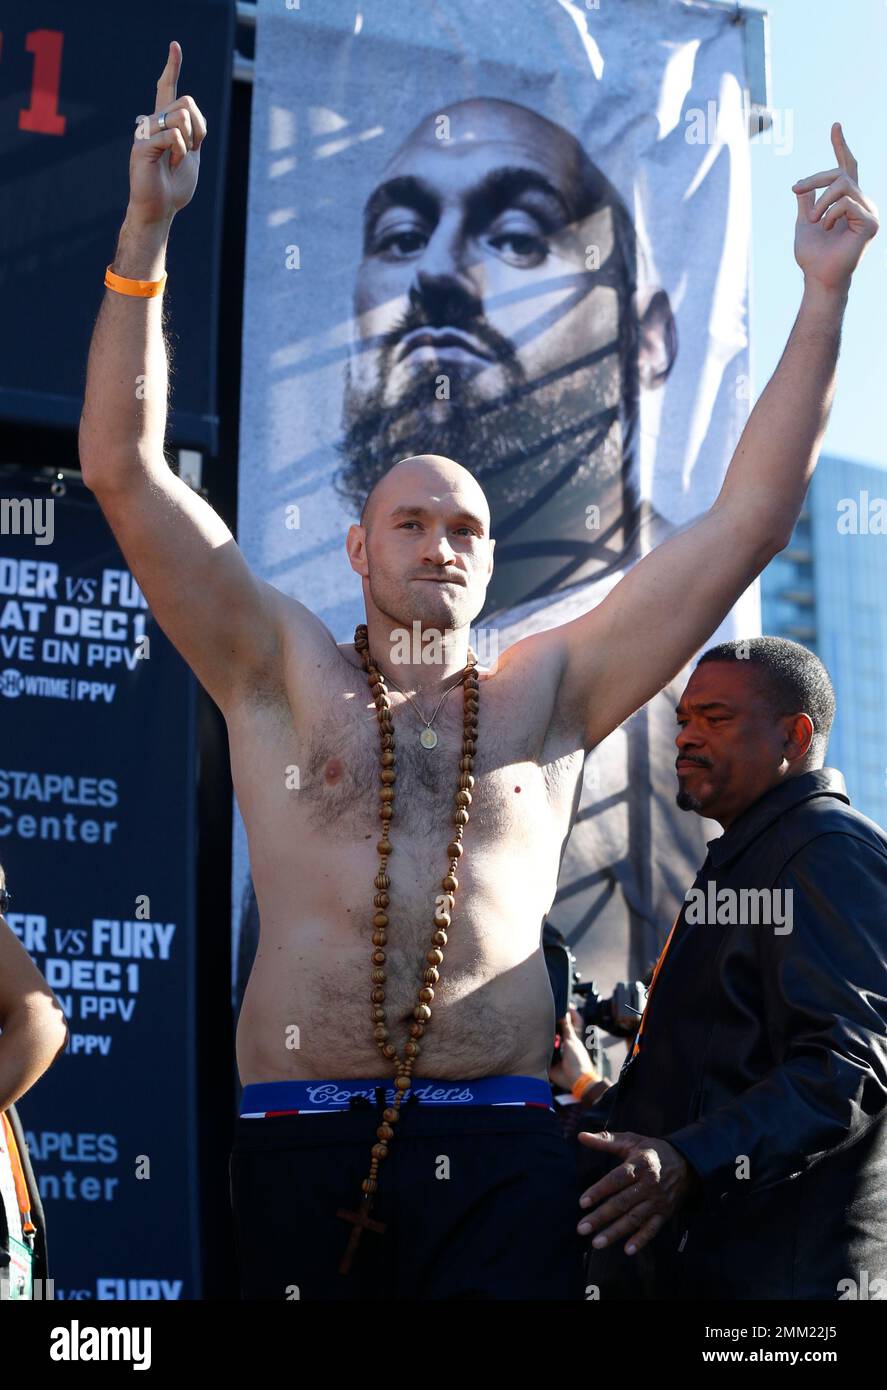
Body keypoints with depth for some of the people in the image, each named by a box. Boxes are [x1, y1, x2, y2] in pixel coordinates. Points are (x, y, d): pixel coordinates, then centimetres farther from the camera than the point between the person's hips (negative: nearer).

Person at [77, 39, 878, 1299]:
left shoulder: (544, 695, 15)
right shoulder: (283, 677, 13)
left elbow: (746, 524, 13)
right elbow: (125, 472, 5)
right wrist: (146, 233, -4)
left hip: (501, 1155, 1)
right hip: (300, 1147, -1)